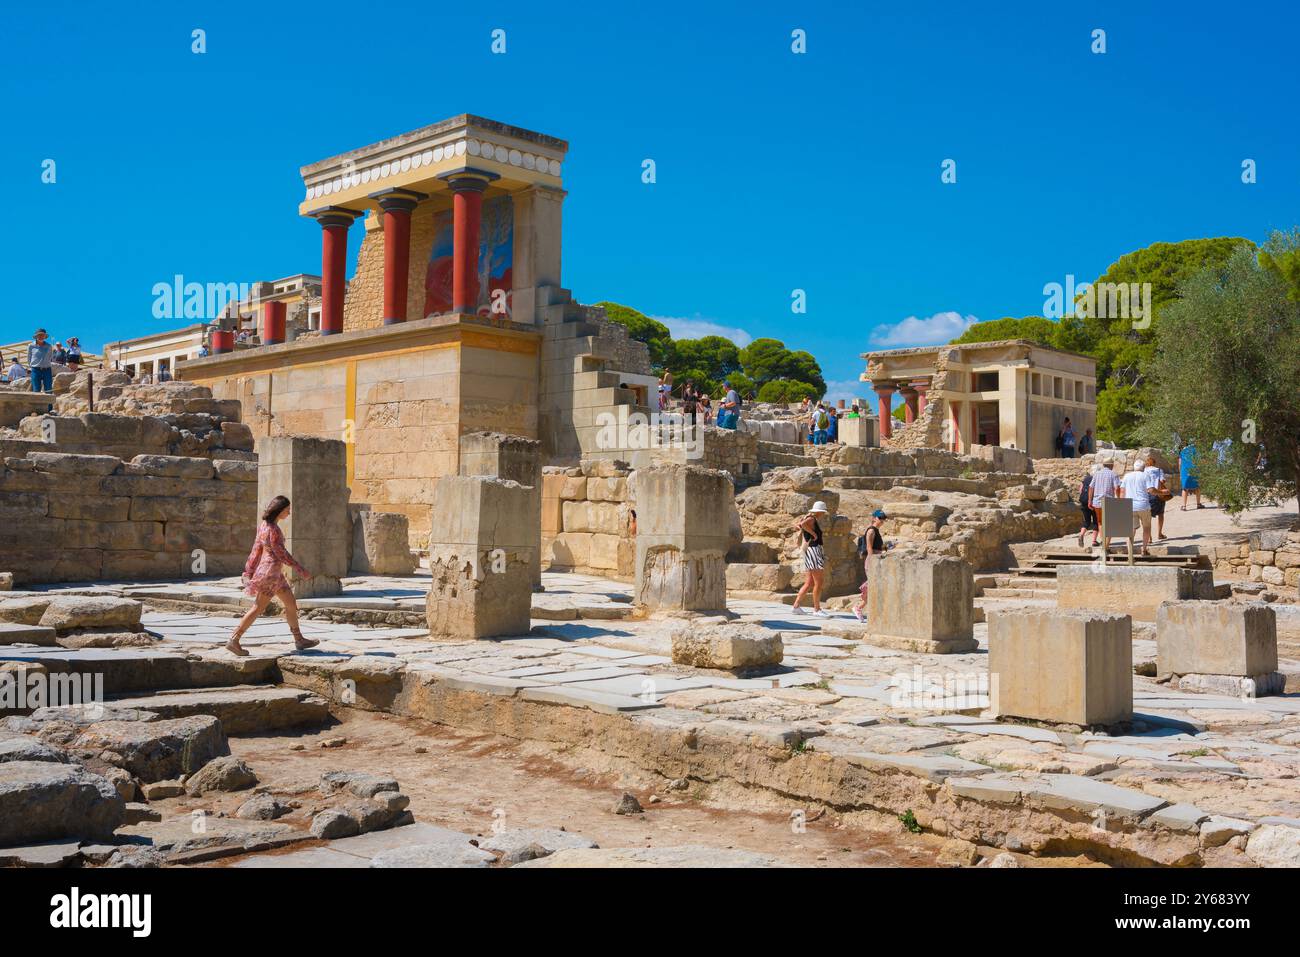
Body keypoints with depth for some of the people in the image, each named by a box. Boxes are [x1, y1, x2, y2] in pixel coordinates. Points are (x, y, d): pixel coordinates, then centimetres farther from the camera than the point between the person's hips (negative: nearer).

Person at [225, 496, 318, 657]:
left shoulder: (264, 524, 10)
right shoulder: (273, 528, -18)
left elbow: (257, 549, 13)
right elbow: (281, 553, -19)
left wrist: (249, 572, 15)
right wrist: (300, 569, -14)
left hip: (274, 573, 10)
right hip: (270, 572, -10)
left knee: (291, 604, 11)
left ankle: (299, 640, 16)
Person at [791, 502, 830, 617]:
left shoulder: (811, 519, 18)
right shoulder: (811, 519, -10)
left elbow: (796, 524, 29)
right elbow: (803, 524, -32)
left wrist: (801, 530, 11)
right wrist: (813, 534, -20)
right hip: (813, 550, -10)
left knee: (809, 583, 12)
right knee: (819, 582, -9)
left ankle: (796, 606, 13)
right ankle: (817, 609, -6)